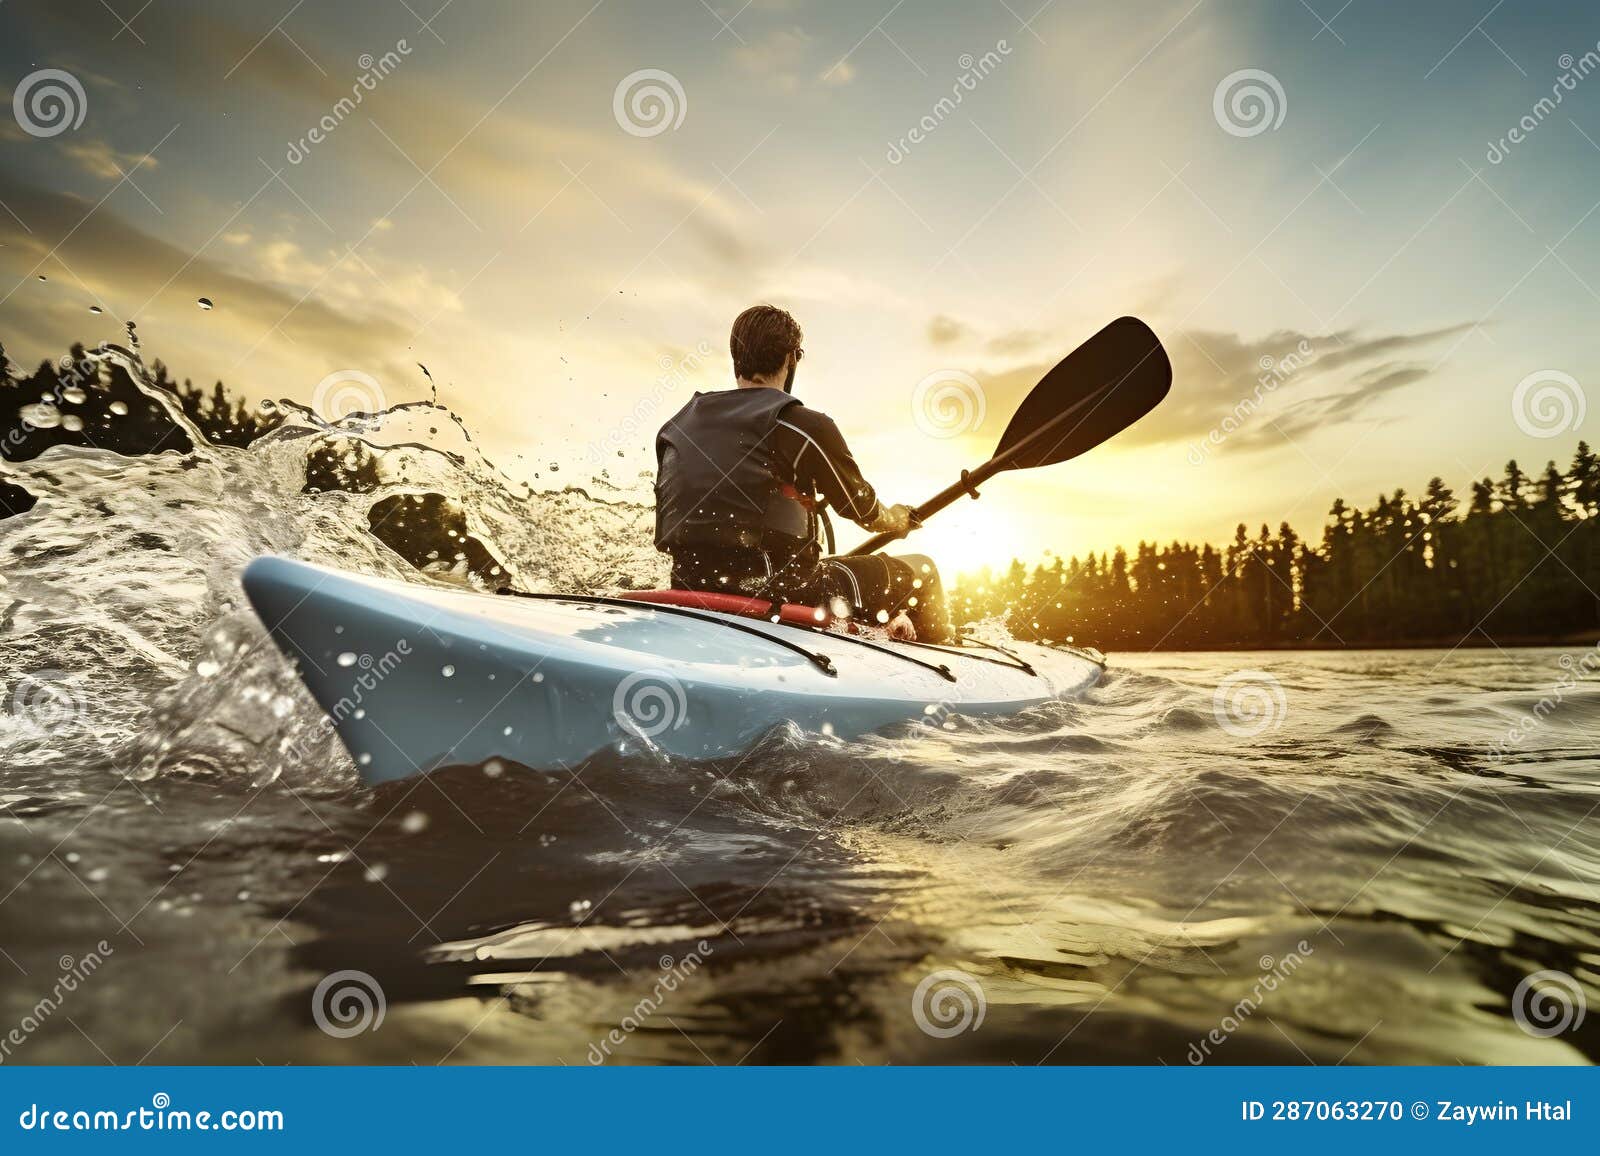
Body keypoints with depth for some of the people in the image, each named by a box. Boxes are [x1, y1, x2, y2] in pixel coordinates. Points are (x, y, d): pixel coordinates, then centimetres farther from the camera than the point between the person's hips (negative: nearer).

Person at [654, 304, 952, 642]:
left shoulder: (677, 425, 8)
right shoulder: (806, 426, -10)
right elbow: (864, 510, 2)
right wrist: (898, 519, 25)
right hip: (779, 595, -6)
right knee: (920, 570, 12)